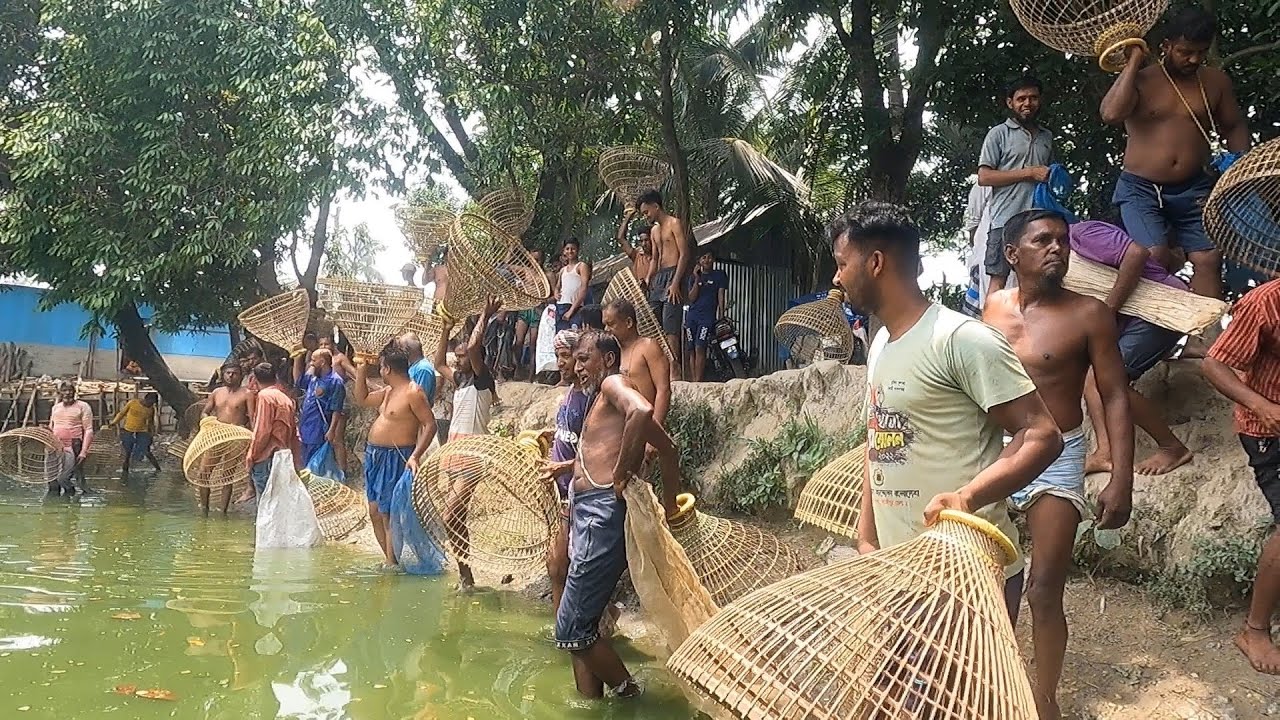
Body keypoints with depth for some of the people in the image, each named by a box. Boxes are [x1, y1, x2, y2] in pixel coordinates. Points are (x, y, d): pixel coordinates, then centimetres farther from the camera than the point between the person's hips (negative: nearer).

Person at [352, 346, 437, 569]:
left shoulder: (412, 393, -15)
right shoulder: (388, 392, 14)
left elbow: (430, 424, -19)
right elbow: (361, 400, 27)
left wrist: (415, 456, -27)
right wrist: (361, 371, 17)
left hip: (395, 459, -10)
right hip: (375, 456, 10)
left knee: (388, 514, -8)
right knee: (375, 511, 12)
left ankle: (392, 565, -1)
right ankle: (391, 560, 20)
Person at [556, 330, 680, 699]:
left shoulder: (613, 384, -3)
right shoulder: (599, 399, 23)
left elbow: (641, 411, -29)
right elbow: (667, 449, 27)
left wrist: (621, 471, -21)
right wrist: (669, 501, 23)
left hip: (602, 513, -10)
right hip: (587, 513, 10)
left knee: (571, 630, -6)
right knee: (583, 625, 13)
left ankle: (628, 693, 10)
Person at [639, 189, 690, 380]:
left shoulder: (674, 224, -4)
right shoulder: (654, 230, 21)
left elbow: (684, 254, -12)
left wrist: (675, 283, -20)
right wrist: (647, 281, 11)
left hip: (672, 275, -9)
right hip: (657, 278, 9)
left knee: (670, 328, -15)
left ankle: (675, 371, -17)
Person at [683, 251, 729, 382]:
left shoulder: (719, 275, 7)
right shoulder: (694, 277, 16)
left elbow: (721, 297, 2)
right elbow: (692, 298, 4)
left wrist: (721, 317, -5)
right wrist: (697, 279, -3)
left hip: (707, 316, -4)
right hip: (692, 316, 4)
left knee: (700, 348, -17)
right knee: (691, 350, -1)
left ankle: (698, 381, -20)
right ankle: (693, 379, 2)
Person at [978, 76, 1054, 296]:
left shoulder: (1047, 136, 21)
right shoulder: (999, 133, 3)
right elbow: (984, 177, -6)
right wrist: (1030, 173, -9)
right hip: (1007, 219, -5)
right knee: (998, 278, -7)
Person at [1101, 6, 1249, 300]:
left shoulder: (1216, 81, 8)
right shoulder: (1140, 80, -3)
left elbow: (1234, 127, 18)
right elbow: (1111, 114, -23)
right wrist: (1134, 61, -16)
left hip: (1194, 190, 4)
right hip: (1141, 189, -4)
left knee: (1209, 259, -7)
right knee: (1156, 256, -22)